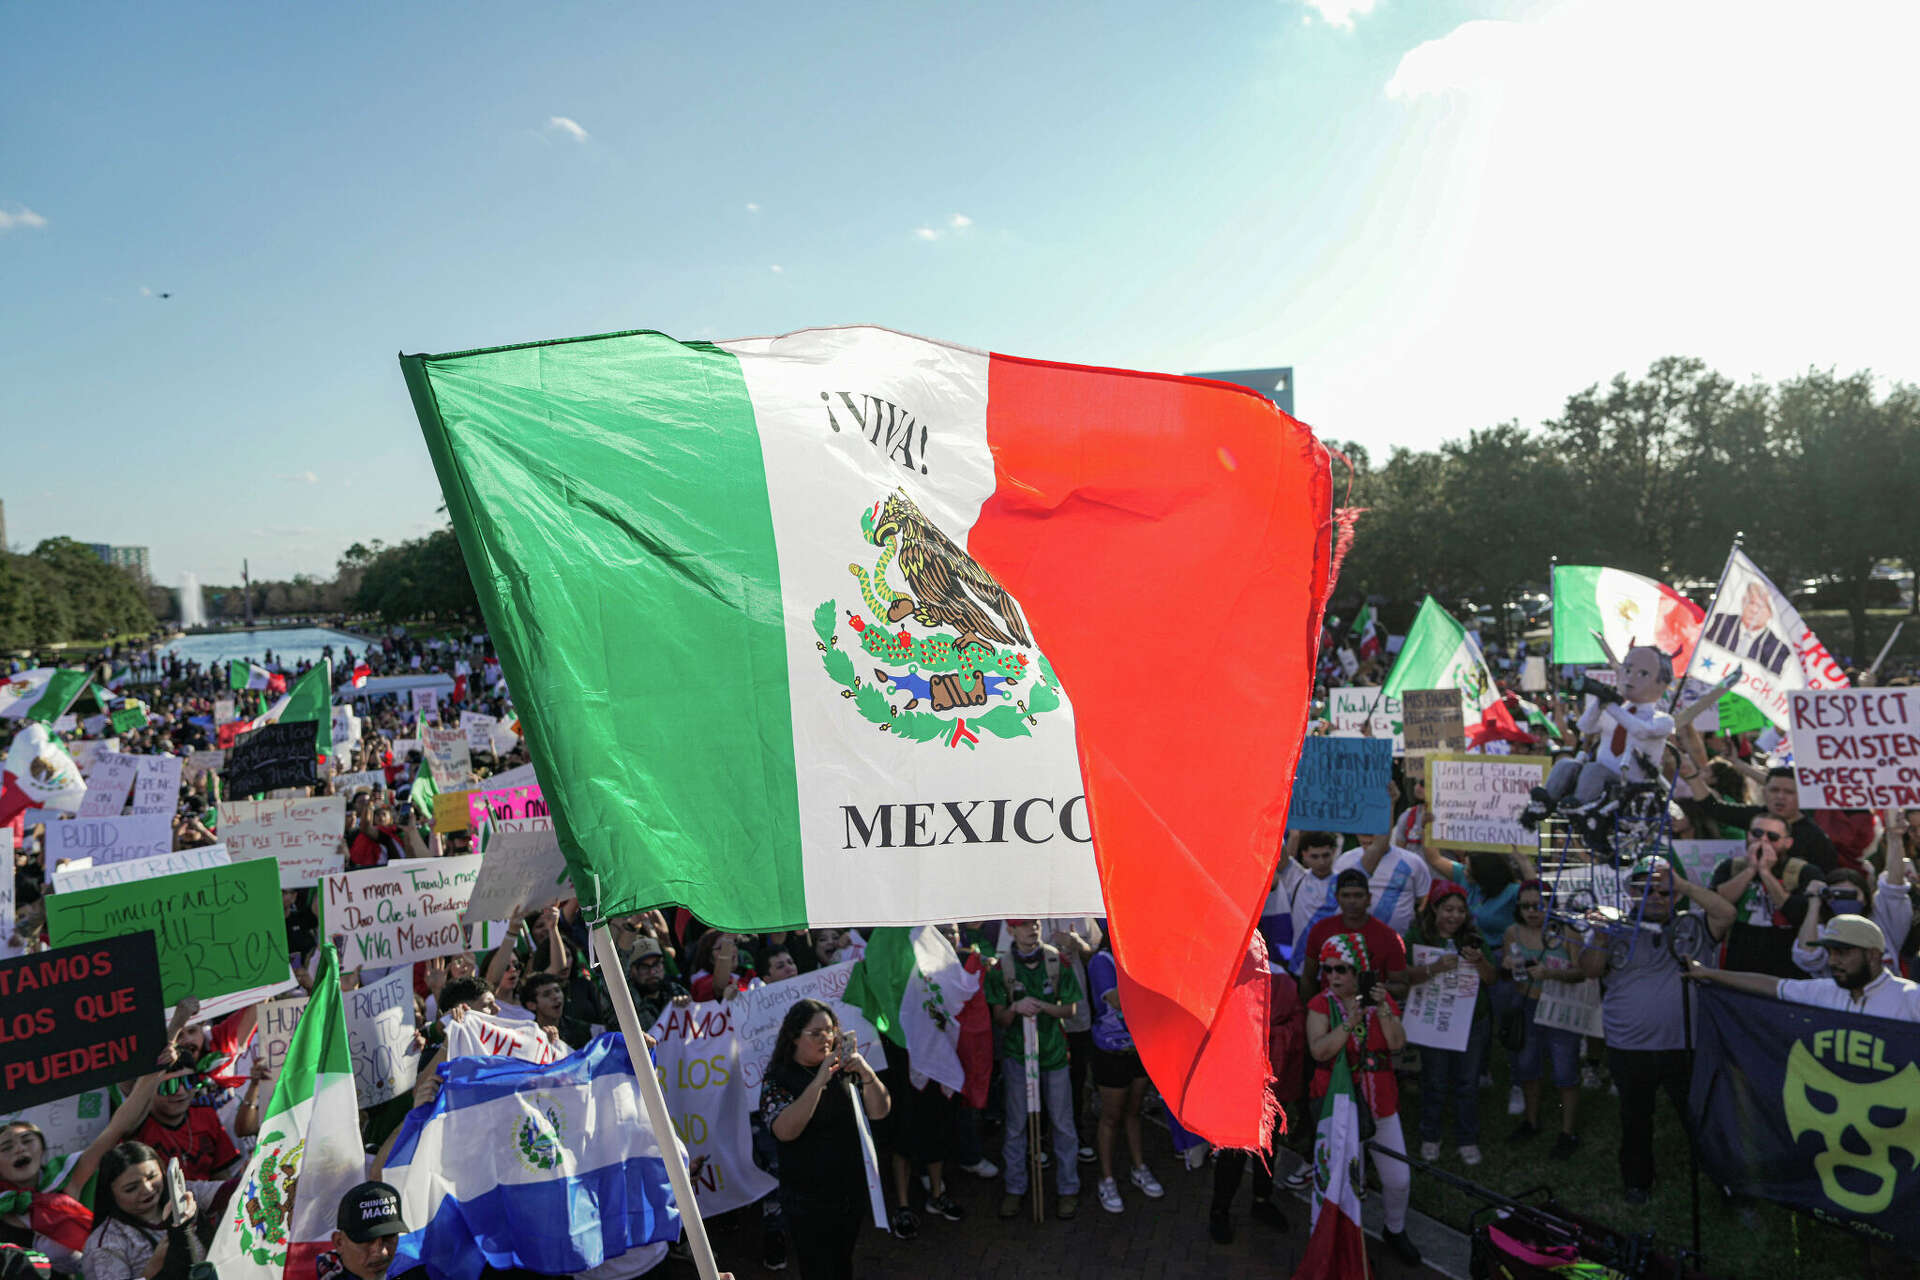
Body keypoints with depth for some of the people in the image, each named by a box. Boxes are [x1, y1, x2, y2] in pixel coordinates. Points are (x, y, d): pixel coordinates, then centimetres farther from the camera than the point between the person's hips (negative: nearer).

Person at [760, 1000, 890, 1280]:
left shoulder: (845, 1070, 0)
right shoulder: (778, 1079, -13)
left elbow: (880, 1111, -6)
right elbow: (785, 1131, -28)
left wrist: (867, 1074, -25)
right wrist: (819, 1082, -36)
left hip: (853, 1191, 4)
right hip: (808, 1201, -4)